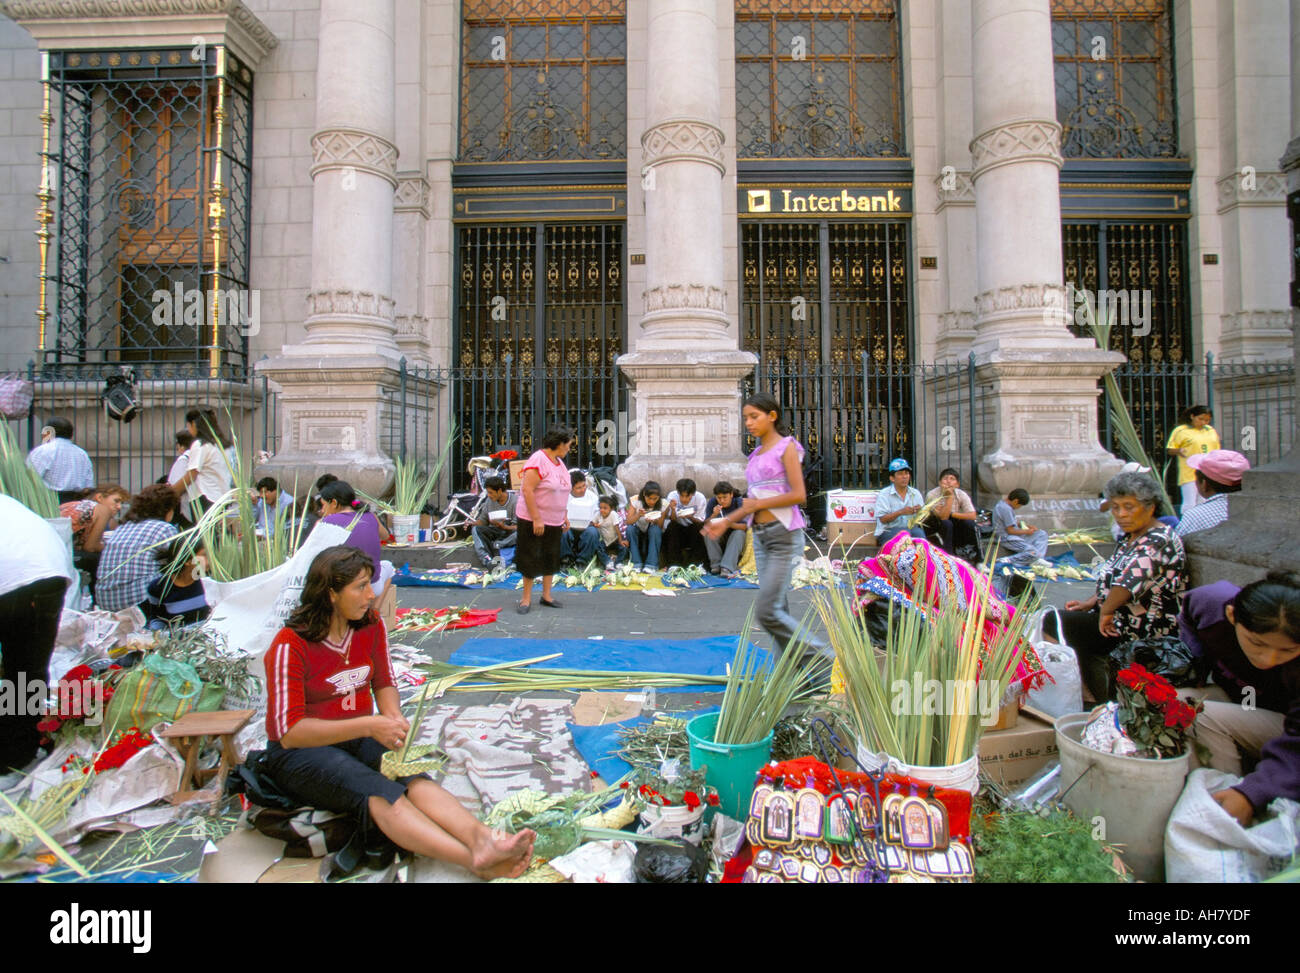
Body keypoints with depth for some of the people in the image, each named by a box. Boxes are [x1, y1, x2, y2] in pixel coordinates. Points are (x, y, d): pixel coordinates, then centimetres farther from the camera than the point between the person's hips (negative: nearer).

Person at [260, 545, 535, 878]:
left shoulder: (371, 627, 2)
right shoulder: (290, 645, -15)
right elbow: (289, 732, -18)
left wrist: (394, 719, -9)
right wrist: (368, 726, -27)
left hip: (360, 740, 5)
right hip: (300, 753, -5)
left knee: (412, 777, -29)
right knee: (377, 794, -34)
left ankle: (481, 838, -53)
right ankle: (474, 860, -55)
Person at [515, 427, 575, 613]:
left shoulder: (559, 462, 11)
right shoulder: (538, 460, -17)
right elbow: (527, 490, -22)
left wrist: (564, 516, 16)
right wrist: (536, 519, -23)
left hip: (554, 522, 8)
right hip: (534, 521, -8)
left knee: (551, 559, 12)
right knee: (531, 559, 1)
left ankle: (546, 595, 22)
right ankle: (527, 598, 12)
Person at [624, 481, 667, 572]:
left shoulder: (663, 504, -16)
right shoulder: (635, 500, -16)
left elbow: (660, 527, -15)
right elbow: (628, 522, -21)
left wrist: (654, 521, -37)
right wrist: (638, 515, -40)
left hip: (654, 534, 0)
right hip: (638, 532, 0)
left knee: (655, 529, -32)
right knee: (630, 528, -30)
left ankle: (651, 564, -30)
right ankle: (636, 563, -27)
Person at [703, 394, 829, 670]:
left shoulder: (786, 447, -4)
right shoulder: (756, 454, 17)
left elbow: (798, 494, -13)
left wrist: (758, 503, -10)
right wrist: (726, 521, 12)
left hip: (784, 533, -8)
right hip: (760, 535, 8)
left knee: (768, 610, -13)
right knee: (778, 610, 7)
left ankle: (823, 661, 1)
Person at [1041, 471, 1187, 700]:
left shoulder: (1159, 540, -20)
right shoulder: (1131, 537, 11)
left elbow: (1131, 580, -37)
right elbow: (1114, 581, 21)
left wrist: (1106, 611, -25)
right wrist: (1090, 603, 9)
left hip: (1143, 631, -10)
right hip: (1121, 617, 10)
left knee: (1052, 623, -11)